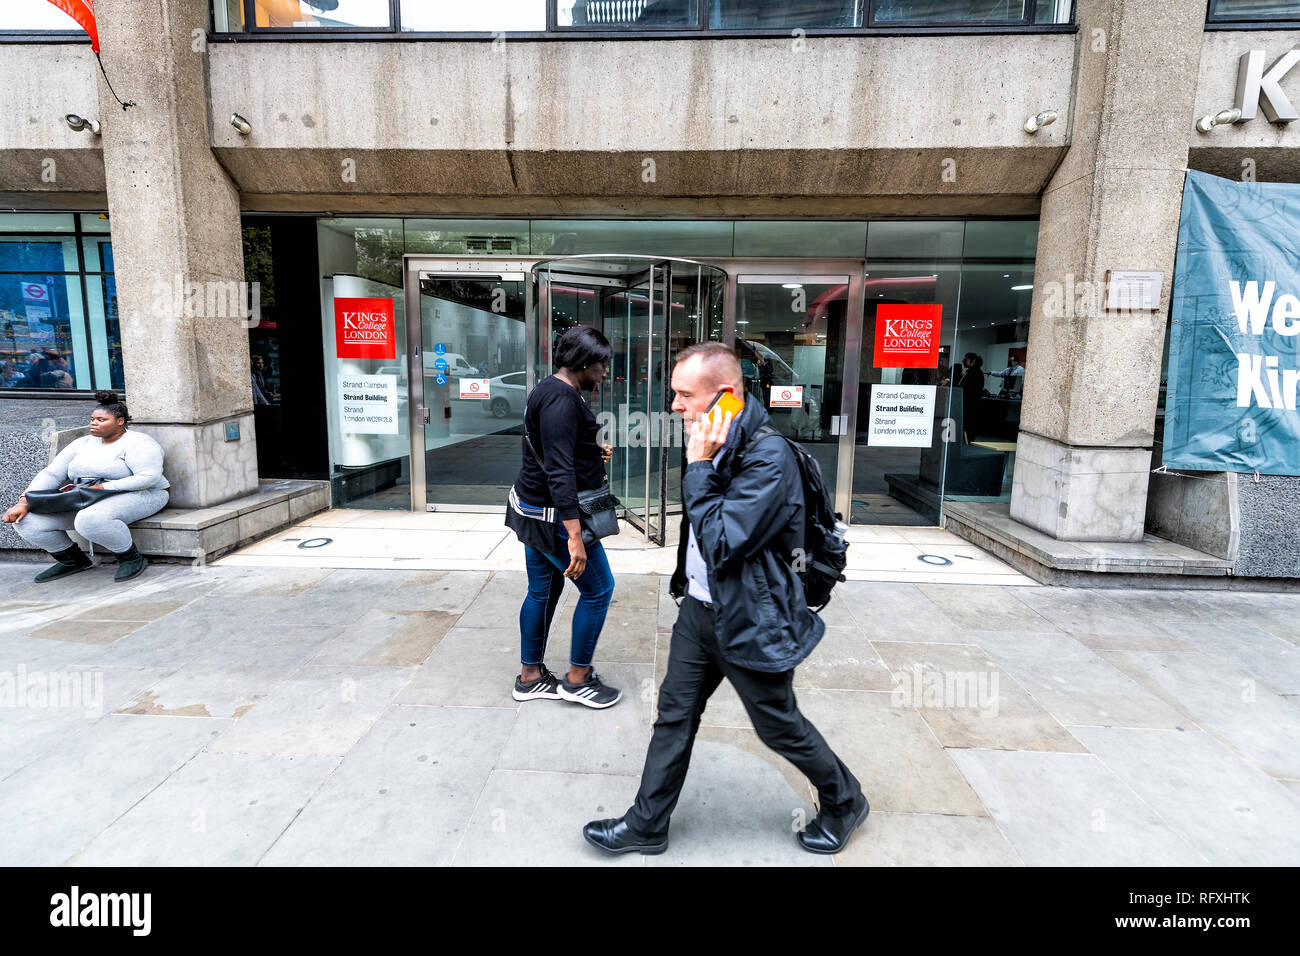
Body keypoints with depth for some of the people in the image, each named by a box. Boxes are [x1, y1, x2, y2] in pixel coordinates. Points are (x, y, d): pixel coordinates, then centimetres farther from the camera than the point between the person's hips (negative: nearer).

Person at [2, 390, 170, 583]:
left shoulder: (137, 443, -9)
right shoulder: (83, 443, 14)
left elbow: (149, 477, -23)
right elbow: (52, 474, 9)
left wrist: (102, 487, -22)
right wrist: (24, 503, -5)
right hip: (84, 502, 8)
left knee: (90, 519, -39)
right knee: (26, 521, -7)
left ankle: (132, 558, -15)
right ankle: (73, 560, 13)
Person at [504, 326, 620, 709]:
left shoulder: (551, 390, 13)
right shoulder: (562, 399, -21)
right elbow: (559, 471, -27)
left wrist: (594, 453, 11)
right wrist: (574, 536, -30)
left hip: (532, 506, 10)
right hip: (552, 515, -10)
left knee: (543, 591, 17)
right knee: (598, 588, 1)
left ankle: (530, 677, 29)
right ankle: (577, 679, 14)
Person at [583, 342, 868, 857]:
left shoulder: (769, 456, -25)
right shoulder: (716, 444, 2)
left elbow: (723, 545, -28)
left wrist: (699, 467, -26)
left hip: (749, 622, -7)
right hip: (699, 608, 8)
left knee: (781, 727, 13)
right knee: (674, 714, 15)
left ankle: (844, 801, 41)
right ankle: (647, 825, 33)